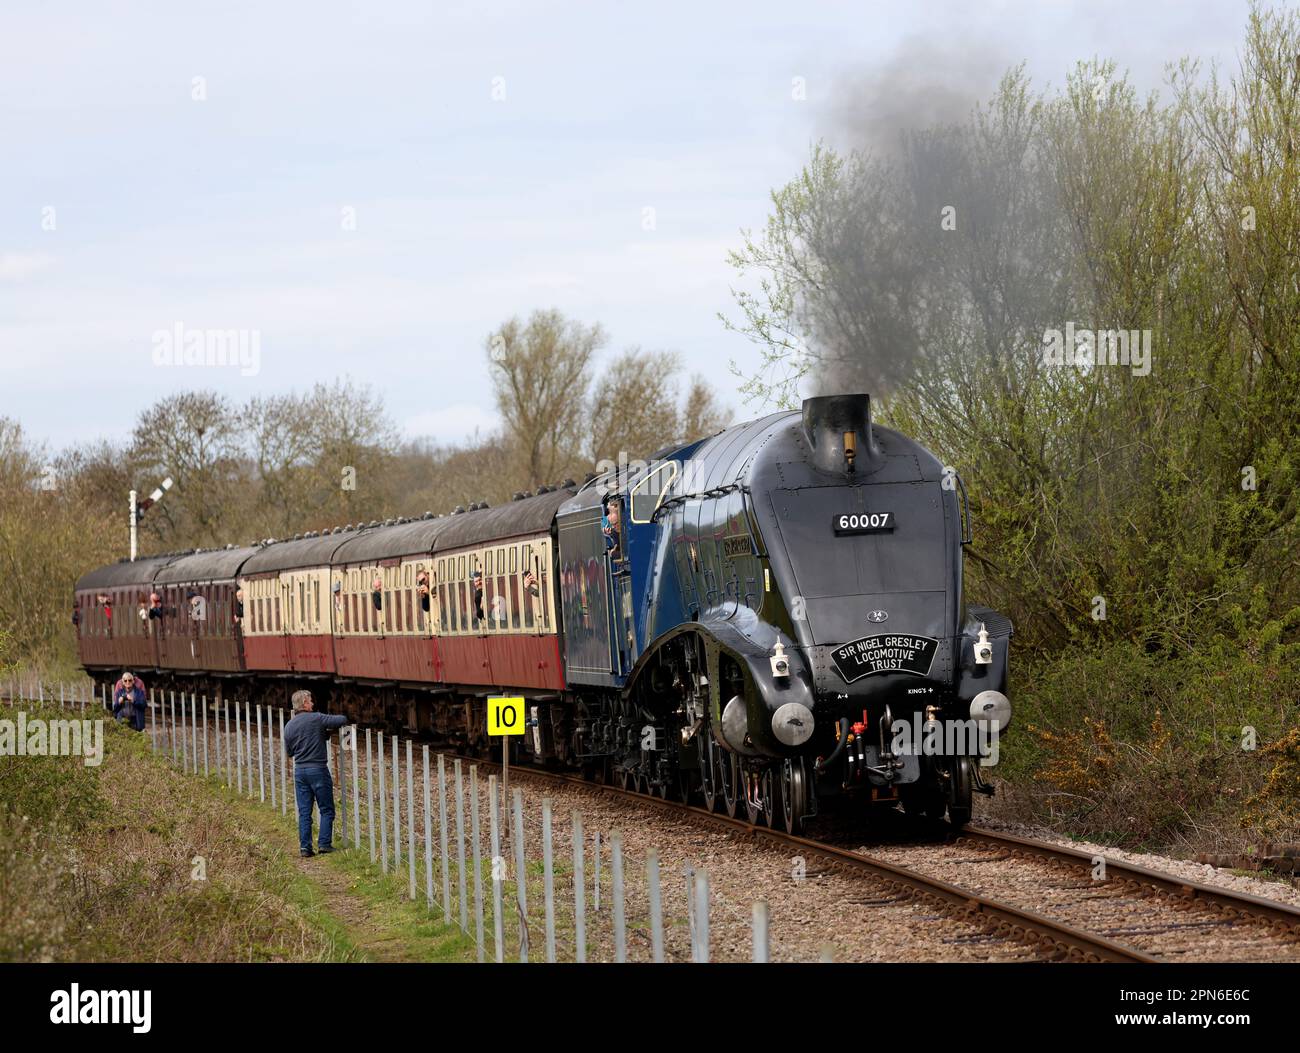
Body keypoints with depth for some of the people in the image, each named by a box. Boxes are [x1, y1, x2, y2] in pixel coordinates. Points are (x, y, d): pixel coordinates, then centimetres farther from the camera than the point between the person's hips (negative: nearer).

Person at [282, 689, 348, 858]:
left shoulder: (289, 726, 5)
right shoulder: (316, 719, -11)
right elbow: (342, 720, -14)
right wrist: (327, 731, 8)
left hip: (300, 771, 5)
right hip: (318, 769, -5)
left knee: (304, 812, 7)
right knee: (326, 810, 5)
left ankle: (305, 847, 4)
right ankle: (325, 843, 0)